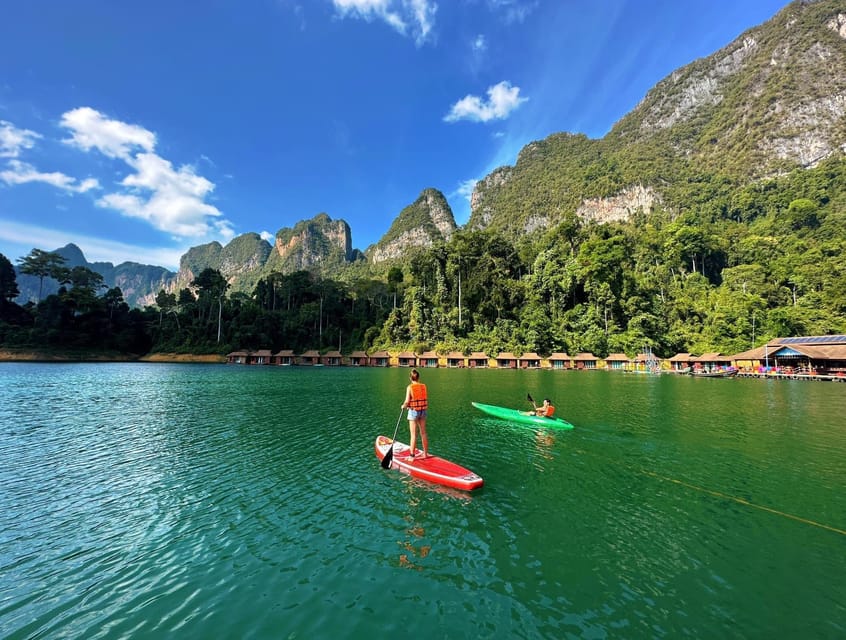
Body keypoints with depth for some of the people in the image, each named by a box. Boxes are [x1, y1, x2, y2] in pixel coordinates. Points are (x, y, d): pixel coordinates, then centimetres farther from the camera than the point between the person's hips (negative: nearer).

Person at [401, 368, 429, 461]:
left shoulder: (410, 387, -12)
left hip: (413, 411, -4)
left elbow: (407, 401, -14)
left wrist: (403, 406, 6)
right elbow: (426, 399, 0)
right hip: (423, 411, 4)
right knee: (423, 433, 15)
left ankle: (412, 456, 7)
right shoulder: (423, 386, -1)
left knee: (414, 434, 1)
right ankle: (425, 454, 25)